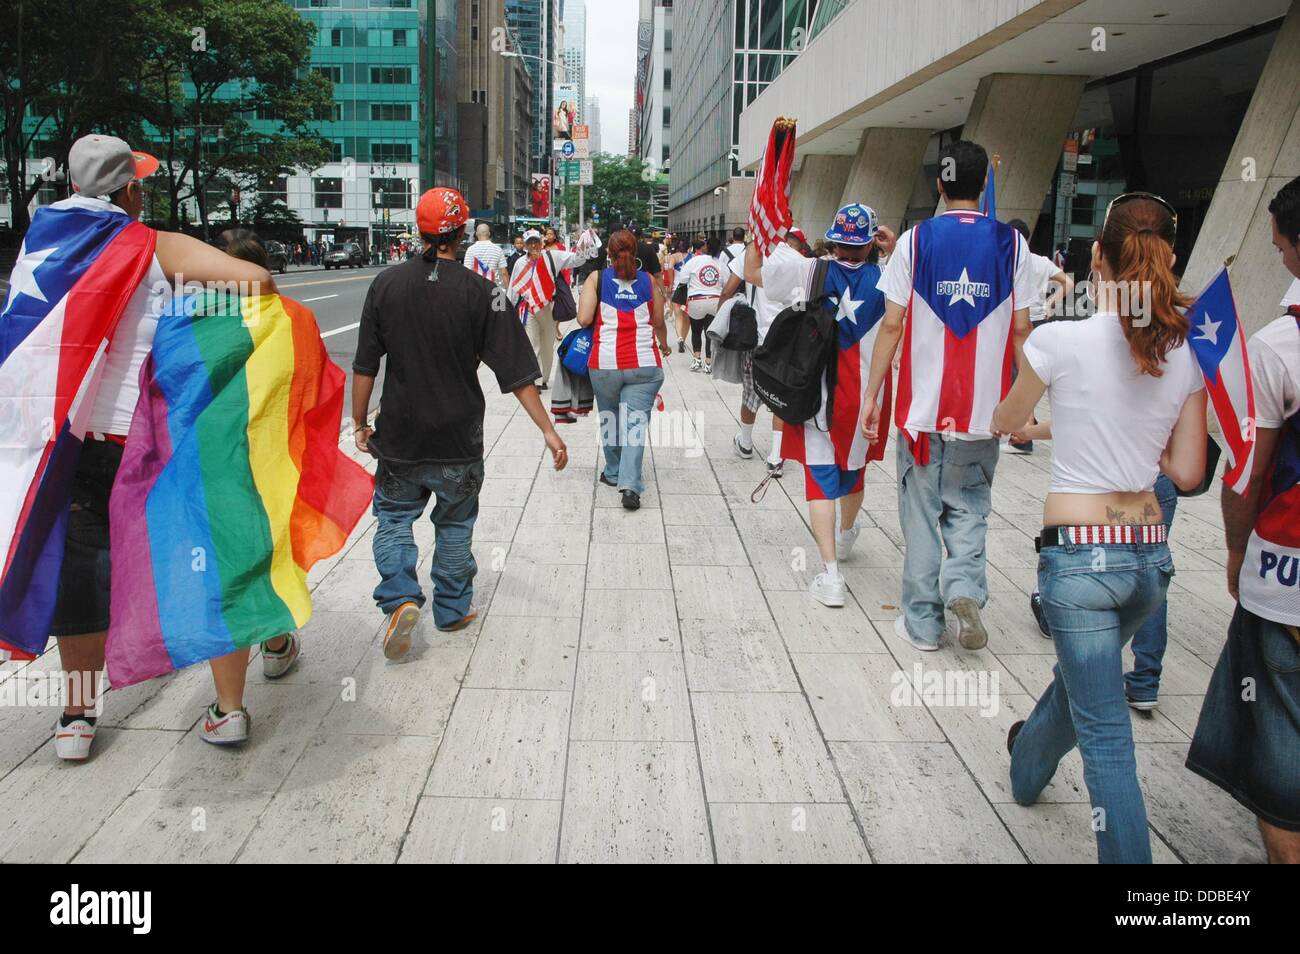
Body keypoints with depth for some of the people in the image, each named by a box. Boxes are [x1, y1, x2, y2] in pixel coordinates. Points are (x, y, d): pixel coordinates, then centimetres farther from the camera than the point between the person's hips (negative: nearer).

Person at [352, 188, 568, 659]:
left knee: (394, 516, 18)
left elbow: (365, 366, -2)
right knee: (454, 523, 17)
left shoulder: (386, 283, -5)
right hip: (459, 441, 0)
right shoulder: (479, 290, -10)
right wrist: (547, 429, -8)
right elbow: (515, 370, -12)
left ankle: (400, 599, 0)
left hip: (400, 435, 1)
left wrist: (360, 422, 10)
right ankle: (452, 609, 28)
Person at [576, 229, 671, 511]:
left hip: (605, 363, 0)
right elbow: (659, 323, 15)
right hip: (644, 363, 0)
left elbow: (584, 319, -5)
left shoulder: (596, 278, 3)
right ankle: (630, 484, -13)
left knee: (609, 420, 18)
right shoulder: (648, 280, 8)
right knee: (636, 422, -1)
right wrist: (664, 345, 35)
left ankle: (613, 473, 30)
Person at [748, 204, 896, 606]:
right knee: (854, 466, 23)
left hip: (819, 392, -2)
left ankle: (831, 574, -11)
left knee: (821, 477, 0)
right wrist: (894, 256, 9)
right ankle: (846, 537, 49)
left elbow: (751, 273, -2)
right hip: (865, 394, 2)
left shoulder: (810, 272, -9)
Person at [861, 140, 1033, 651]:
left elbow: (892, 325, -5)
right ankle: (964, 587, -4)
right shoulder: (1011, 243, 1)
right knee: (968, 507, 18)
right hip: (983, 407, 1)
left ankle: (923, 621, 15)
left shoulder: (915, 240, -3)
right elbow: (1020, 330, 2)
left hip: (923, 403, -1)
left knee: (922, 512, 10)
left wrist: (872, 396, 1)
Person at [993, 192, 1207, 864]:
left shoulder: (1062, 339, -13)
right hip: (1150, 555, 6)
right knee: (1079, 674, 30)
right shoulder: (1189, 355, 1)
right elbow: (1186, 473, 4)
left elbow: (1004, 423, 4)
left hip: (1078, 554, -6)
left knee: (1104, 732, 2)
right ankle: (1028, 765, 57)